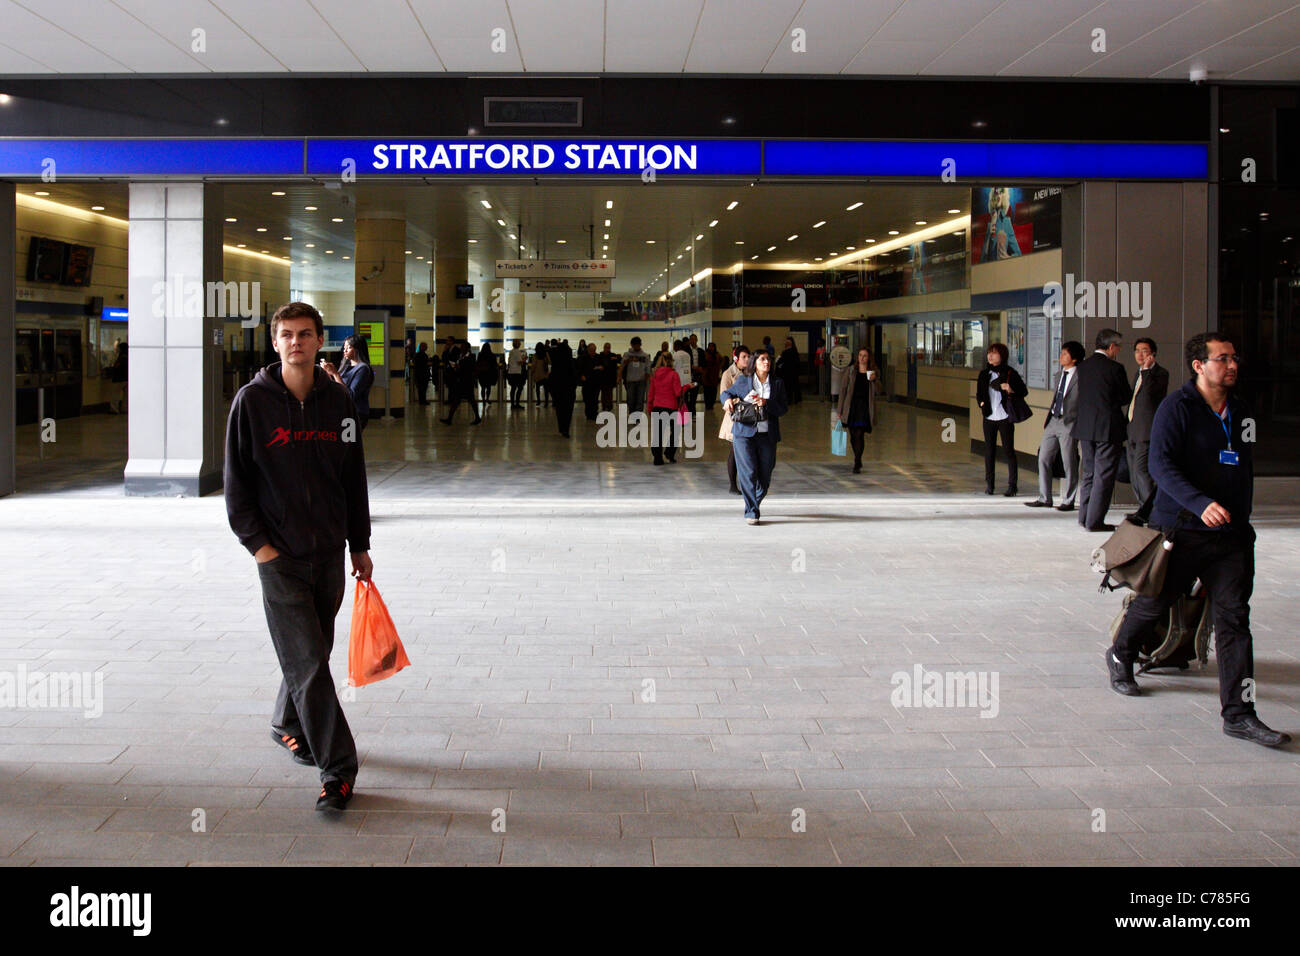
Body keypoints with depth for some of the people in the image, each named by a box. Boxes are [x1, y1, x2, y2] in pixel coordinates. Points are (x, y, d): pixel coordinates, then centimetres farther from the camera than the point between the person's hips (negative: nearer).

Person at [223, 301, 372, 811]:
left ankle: (287, 724, 41)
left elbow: (354, 477, 11)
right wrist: (257, 542, -9)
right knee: (307, 661, -8)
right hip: (279, 556, -4)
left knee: (312, 652, 15)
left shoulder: (338, 400, 5)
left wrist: (359, 545, 13)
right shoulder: (252, 401, -5)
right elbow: (236, 482, -2)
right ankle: (337, 768, -5)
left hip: (329, 552, 4)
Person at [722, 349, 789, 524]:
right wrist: (728, 400, -2)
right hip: (745, 432, -2)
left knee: (765, 475, 6)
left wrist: (766, 403, -14)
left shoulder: (778, 384, 9)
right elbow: (726, 392, 21)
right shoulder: (743, 381, 6)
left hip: (767, 435, 2)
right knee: (748, 472, -11)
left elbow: (783, 409, 3)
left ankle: (754, 504, 31)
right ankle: (751, 512, -7)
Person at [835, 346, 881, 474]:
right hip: (851, 406, 2)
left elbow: (878, 390, -1)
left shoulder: (874, 372, 7)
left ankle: (857, 465, -11)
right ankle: (858, 460, 27)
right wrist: (839, 410, 2)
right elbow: (844, 390, 6)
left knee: (860, 435, -12)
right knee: (853, 436, 6)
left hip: (865, 406, -2)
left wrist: (874, 380, -21)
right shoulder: (851, 371, 6)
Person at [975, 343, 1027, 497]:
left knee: (1008, 450, -1)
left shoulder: (1010, 373, -3)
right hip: (989, 417, 4)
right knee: (989, 451, 7)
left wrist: (1011, 391, -19)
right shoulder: (984, 375, 9)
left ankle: (1011, 485, 3)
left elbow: (1024, 391, -1)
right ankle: (989, 484, 16)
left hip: (1005, 417, -4)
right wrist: (981, 403, 0)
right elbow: (979, 393, 20)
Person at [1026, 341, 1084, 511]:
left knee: (1069, 463, 0)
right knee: (1043, 459, 7)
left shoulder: (1081, 376, -9)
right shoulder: (1059, 374, 15)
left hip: (1069, 424, -8)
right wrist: (1048, 417, 15)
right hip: (1053, 421, 8)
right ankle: (1044, 498, 15)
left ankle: (1069, 501, 10)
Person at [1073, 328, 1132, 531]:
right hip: (1108, 429, -6)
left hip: (1085, 427, 6)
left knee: (1089, 473, 16)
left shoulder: (1082, 366, 6)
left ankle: (1084, 516, 19)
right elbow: (1126, 398, -4)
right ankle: (1094, 520, -1)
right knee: (1104, 475, 0)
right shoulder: (1114, 368, -12)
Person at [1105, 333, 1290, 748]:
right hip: (1181, 529, -5)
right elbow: (1160, 464, -18)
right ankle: (1120, 657, 40)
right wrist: (1199, 503, -30)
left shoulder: (1241, 412, 12)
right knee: (1152, 602, 10)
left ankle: (1239, 713, -3)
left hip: (1231, 533, 5)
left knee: (1234, 617, -3)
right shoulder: (1177, 407, -8)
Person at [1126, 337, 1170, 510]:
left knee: (1141, 469, -17)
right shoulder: (1139, 373, 21)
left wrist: (1147, 369, -17)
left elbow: (1149, 391, -24)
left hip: (1147, 431, -9)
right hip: (1134, 432, 9)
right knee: (1134, 473, 9)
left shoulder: (1160, 373, -6)